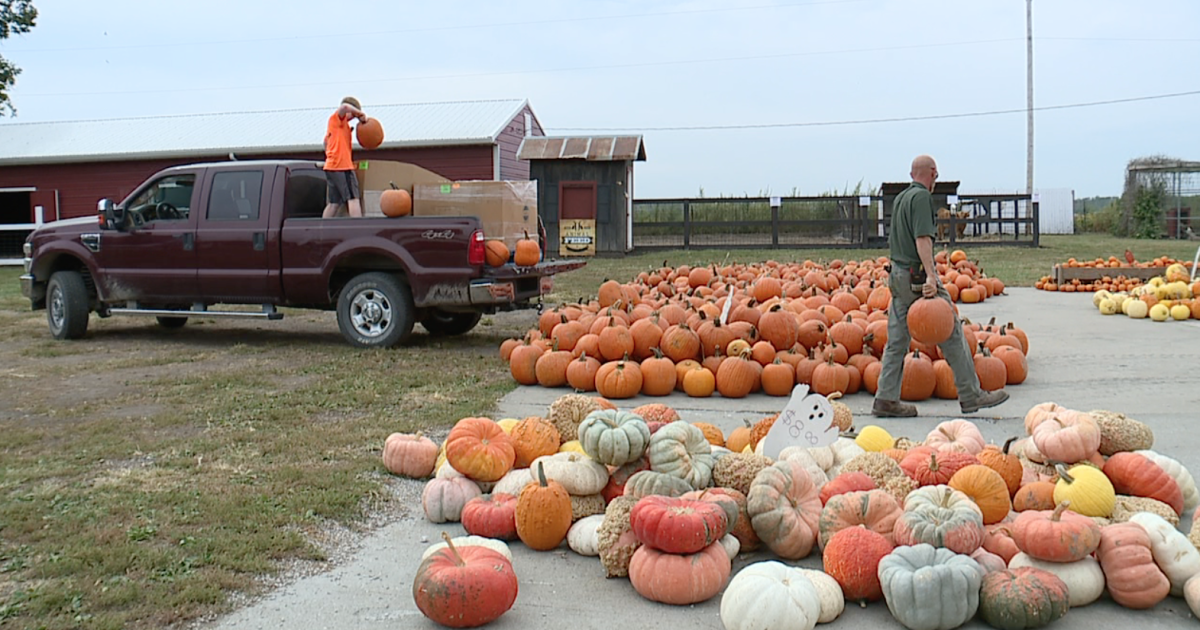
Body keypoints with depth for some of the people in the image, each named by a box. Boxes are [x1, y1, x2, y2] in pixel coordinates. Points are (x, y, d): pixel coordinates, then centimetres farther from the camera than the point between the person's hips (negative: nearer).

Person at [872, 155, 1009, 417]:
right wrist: (931, 277, -26)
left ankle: (886, 399, 7)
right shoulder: (922, 196, -9)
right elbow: (922, 238, -20)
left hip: (898, 275, 9)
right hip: (918, 275, -9)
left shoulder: (900, 198, 17)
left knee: (897, 340, 8)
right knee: (951, 333, -1)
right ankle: (971, 395, 5)